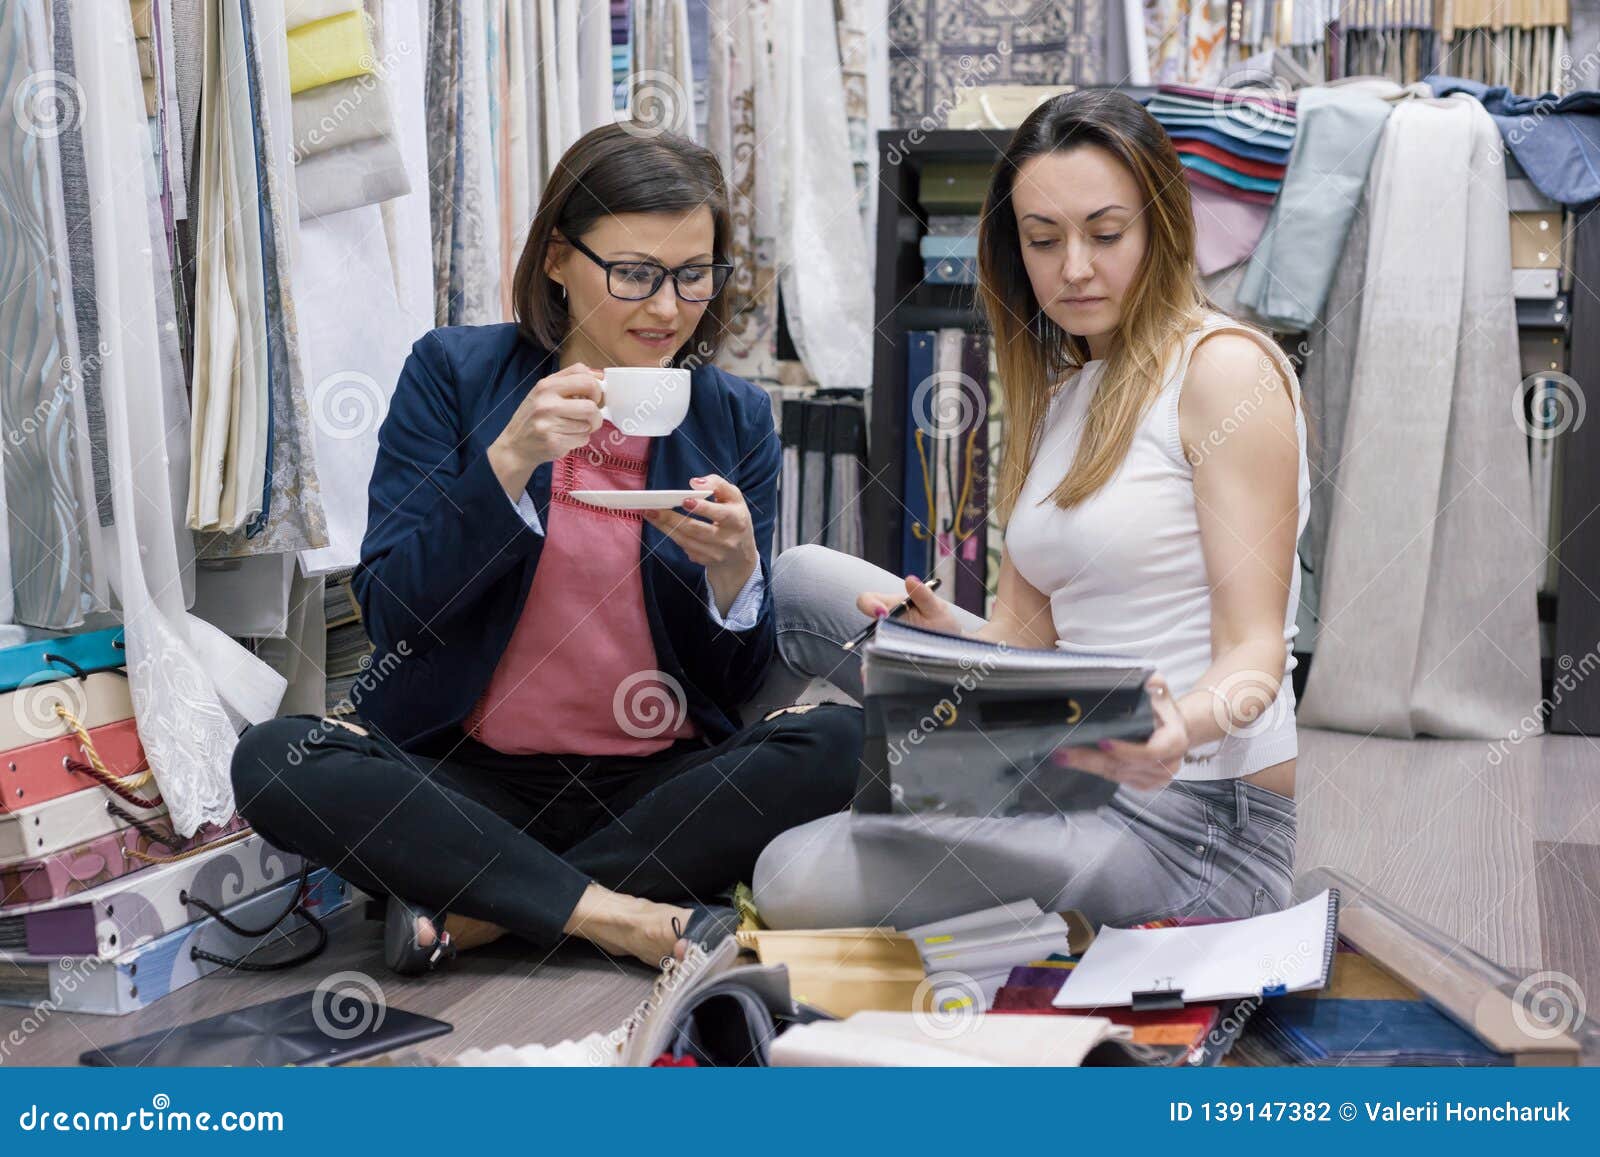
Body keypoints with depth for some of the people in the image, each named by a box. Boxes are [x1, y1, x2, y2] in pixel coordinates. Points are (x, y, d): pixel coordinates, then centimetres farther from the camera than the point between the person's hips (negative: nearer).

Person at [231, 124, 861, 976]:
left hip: (656, 786, 2)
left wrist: (734, 568, -18)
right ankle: (615, 915, -23)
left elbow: (736, 682, 4)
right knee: (271, 760, -27)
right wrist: (509, 459, -21)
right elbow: (387, 611, -10)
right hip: (468, 778, -1)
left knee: (845, 744, -25)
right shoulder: (454, 372, -2)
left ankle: (476, 911, -19)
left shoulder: (734, 419, 3)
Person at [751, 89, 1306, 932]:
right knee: (801, 581, 12)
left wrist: (1182, 726, -37)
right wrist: (948, 636, -14)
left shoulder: (1224, 366, -10)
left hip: (1201, 819, -8)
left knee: (803, 880, -23)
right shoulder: (1057, 390, 15)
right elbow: (1023, 632, 9)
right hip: (1076, 759, 8)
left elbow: (1256, 647, -15)